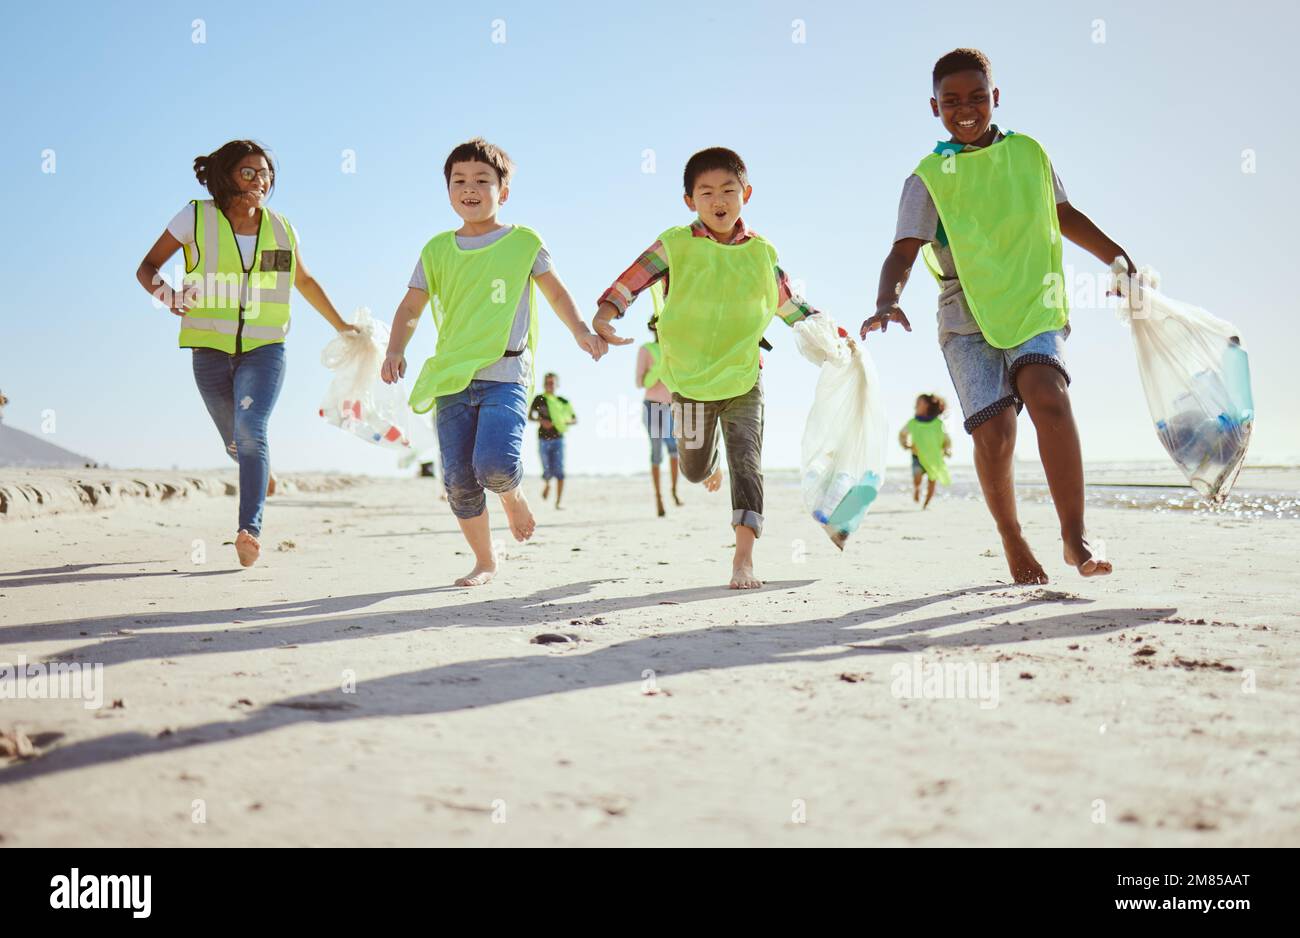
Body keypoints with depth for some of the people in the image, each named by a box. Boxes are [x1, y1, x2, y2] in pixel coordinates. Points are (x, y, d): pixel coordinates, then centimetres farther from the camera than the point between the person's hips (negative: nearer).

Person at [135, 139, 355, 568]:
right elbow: (146, 268, -1)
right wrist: (166, 294, -23)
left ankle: (251, 529, -29)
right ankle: (262, 470, 51)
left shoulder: (281, 228, 3)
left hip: (264, 350, -1)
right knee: (236, 444, 14)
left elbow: (305, 281, 21)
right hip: (210, 352, 1)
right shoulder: (195, 218, -4)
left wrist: (341, 326, 27)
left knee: (250, 431, -23)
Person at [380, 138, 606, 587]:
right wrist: (395, 350, -4)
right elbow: (411, 306, 12)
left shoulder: (523, 241, 5)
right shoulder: (438, 249, 11)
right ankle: (484, 561, 21)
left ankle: (512, 494, 14)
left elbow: (556, 293, 12)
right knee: (458, 480, 2)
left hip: (504, 375, -3)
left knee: (494, 463, -23)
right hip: (450, 379, 3)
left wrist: (580, 330, -4)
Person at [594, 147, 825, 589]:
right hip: (689, 381, 0)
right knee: (694, 471, 14)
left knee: (747, 465, -9)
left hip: (744, 382, 1)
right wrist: (604, 316, -28)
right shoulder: (675, 245, -6)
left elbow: (790, 303, 15)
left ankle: (743, 559, -8)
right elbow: (631, 280, -12)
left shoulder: (761, 253, 3)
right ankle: (710, 460, 53)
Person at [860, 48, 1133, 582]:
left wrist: (1122, 262, 27)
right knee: (993, 431, -14)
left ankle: (1075, 537, -22)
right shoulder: (930, 176, 2)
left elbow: (1065, 217, 26)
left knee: (1048, 394, -26)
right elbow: (904, 251, -9)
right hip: (968, 318, -1)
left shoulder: (1029, 153, 12)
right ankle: (1012, 540, 12)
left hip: (1034, 304, 1)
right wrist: (886, 301, -28)